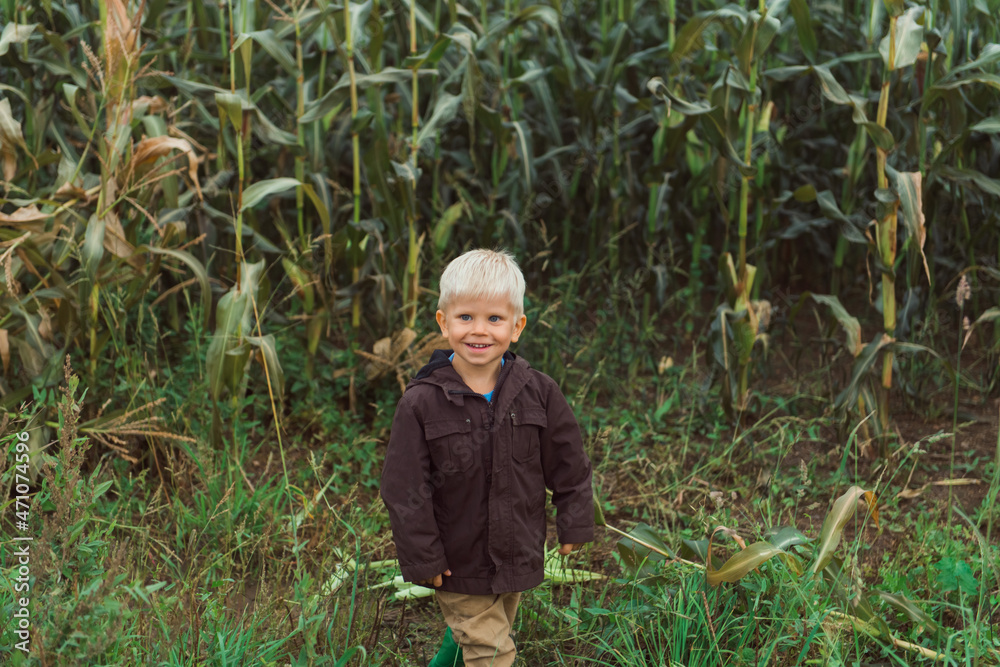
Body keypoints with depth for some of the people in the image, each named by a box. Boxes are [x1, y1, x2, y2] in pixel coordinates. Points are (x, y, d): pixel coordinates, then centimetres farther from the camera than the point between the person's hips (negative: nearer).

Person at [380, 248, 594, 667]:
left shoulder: (538, 393, -9)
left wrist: (573, 525, 6)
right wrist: (422, 559, -10)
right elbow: (405, 490, -12)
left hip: (517, 554, 4)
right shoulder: (421, 403, -17)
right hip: (457, 564, -3)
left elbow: (568, 464, 3)